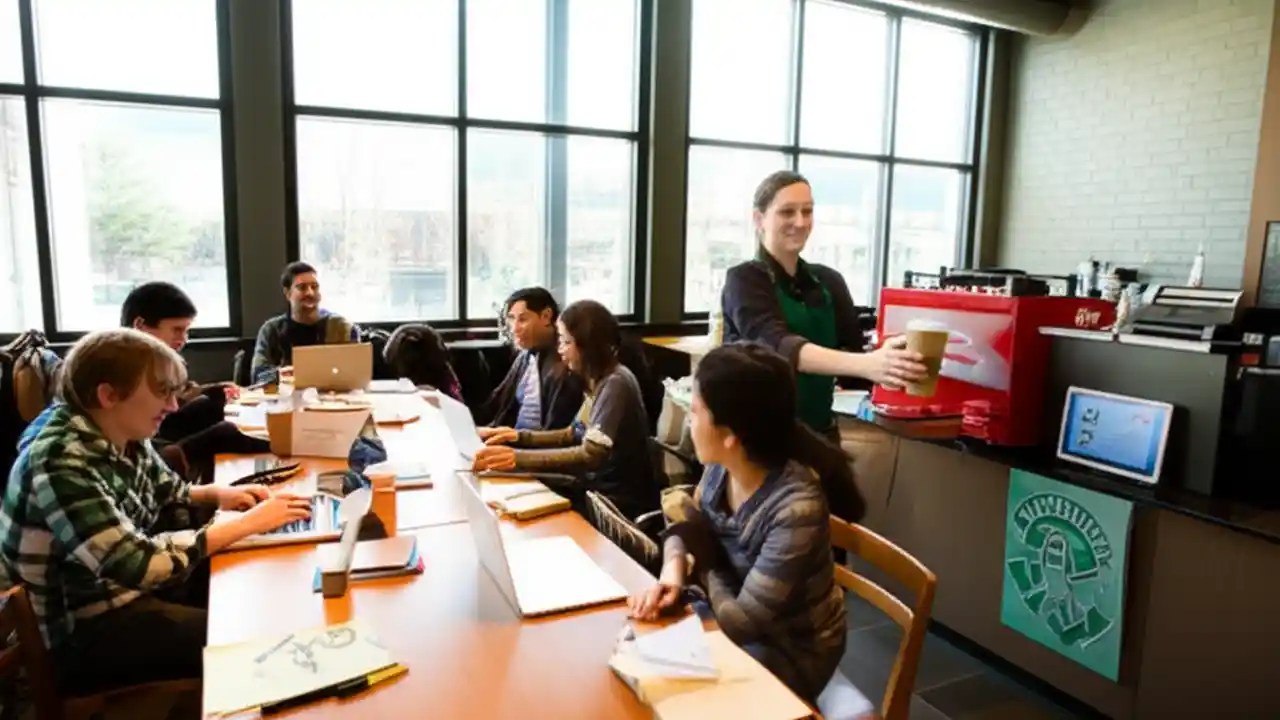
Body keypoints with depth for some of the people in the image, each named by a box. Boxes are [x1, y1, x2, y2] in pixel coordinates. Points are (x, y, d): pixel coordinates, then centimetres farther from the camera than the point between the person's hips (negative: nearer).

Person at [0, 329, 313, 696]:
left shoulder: (125, 439, -2)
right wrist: (248, 523, -28)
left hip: (131, 588, 8)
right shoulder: (61, 463, -27)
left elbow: (167, 492, 18)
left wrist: (218, 493, -4)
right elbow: (138, 564, -33)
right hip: (85, 628, -8)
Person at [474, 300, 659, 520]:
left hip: (620, 504, -8)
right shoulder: (598, 381, 7)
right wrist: (520, 437, 7)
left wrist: (517, 458, -35)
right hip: (598, 489, 8)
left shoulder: (615, 384, -20)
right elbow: (574, 435, 18)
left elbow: (591, 456, -31)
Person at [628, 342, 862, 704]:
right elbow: (685, 529, 2)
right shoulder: (721, 468, -15)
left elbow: (738, 621, -26)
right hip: (740, 624, 5)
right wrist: (672, 573, -18)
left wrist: (705, 562, -12)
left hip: (790, 652, -5)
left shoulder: (796, 509, -34)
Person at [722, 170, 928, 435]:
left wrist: (889, 359, -25)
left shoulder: (829, 281, 6)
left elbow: (852, 348, -3)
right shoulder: (744, 280, -11)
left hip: (818, 428, 5)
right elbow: (779, 345, -28)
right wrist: (866, 364, -42)